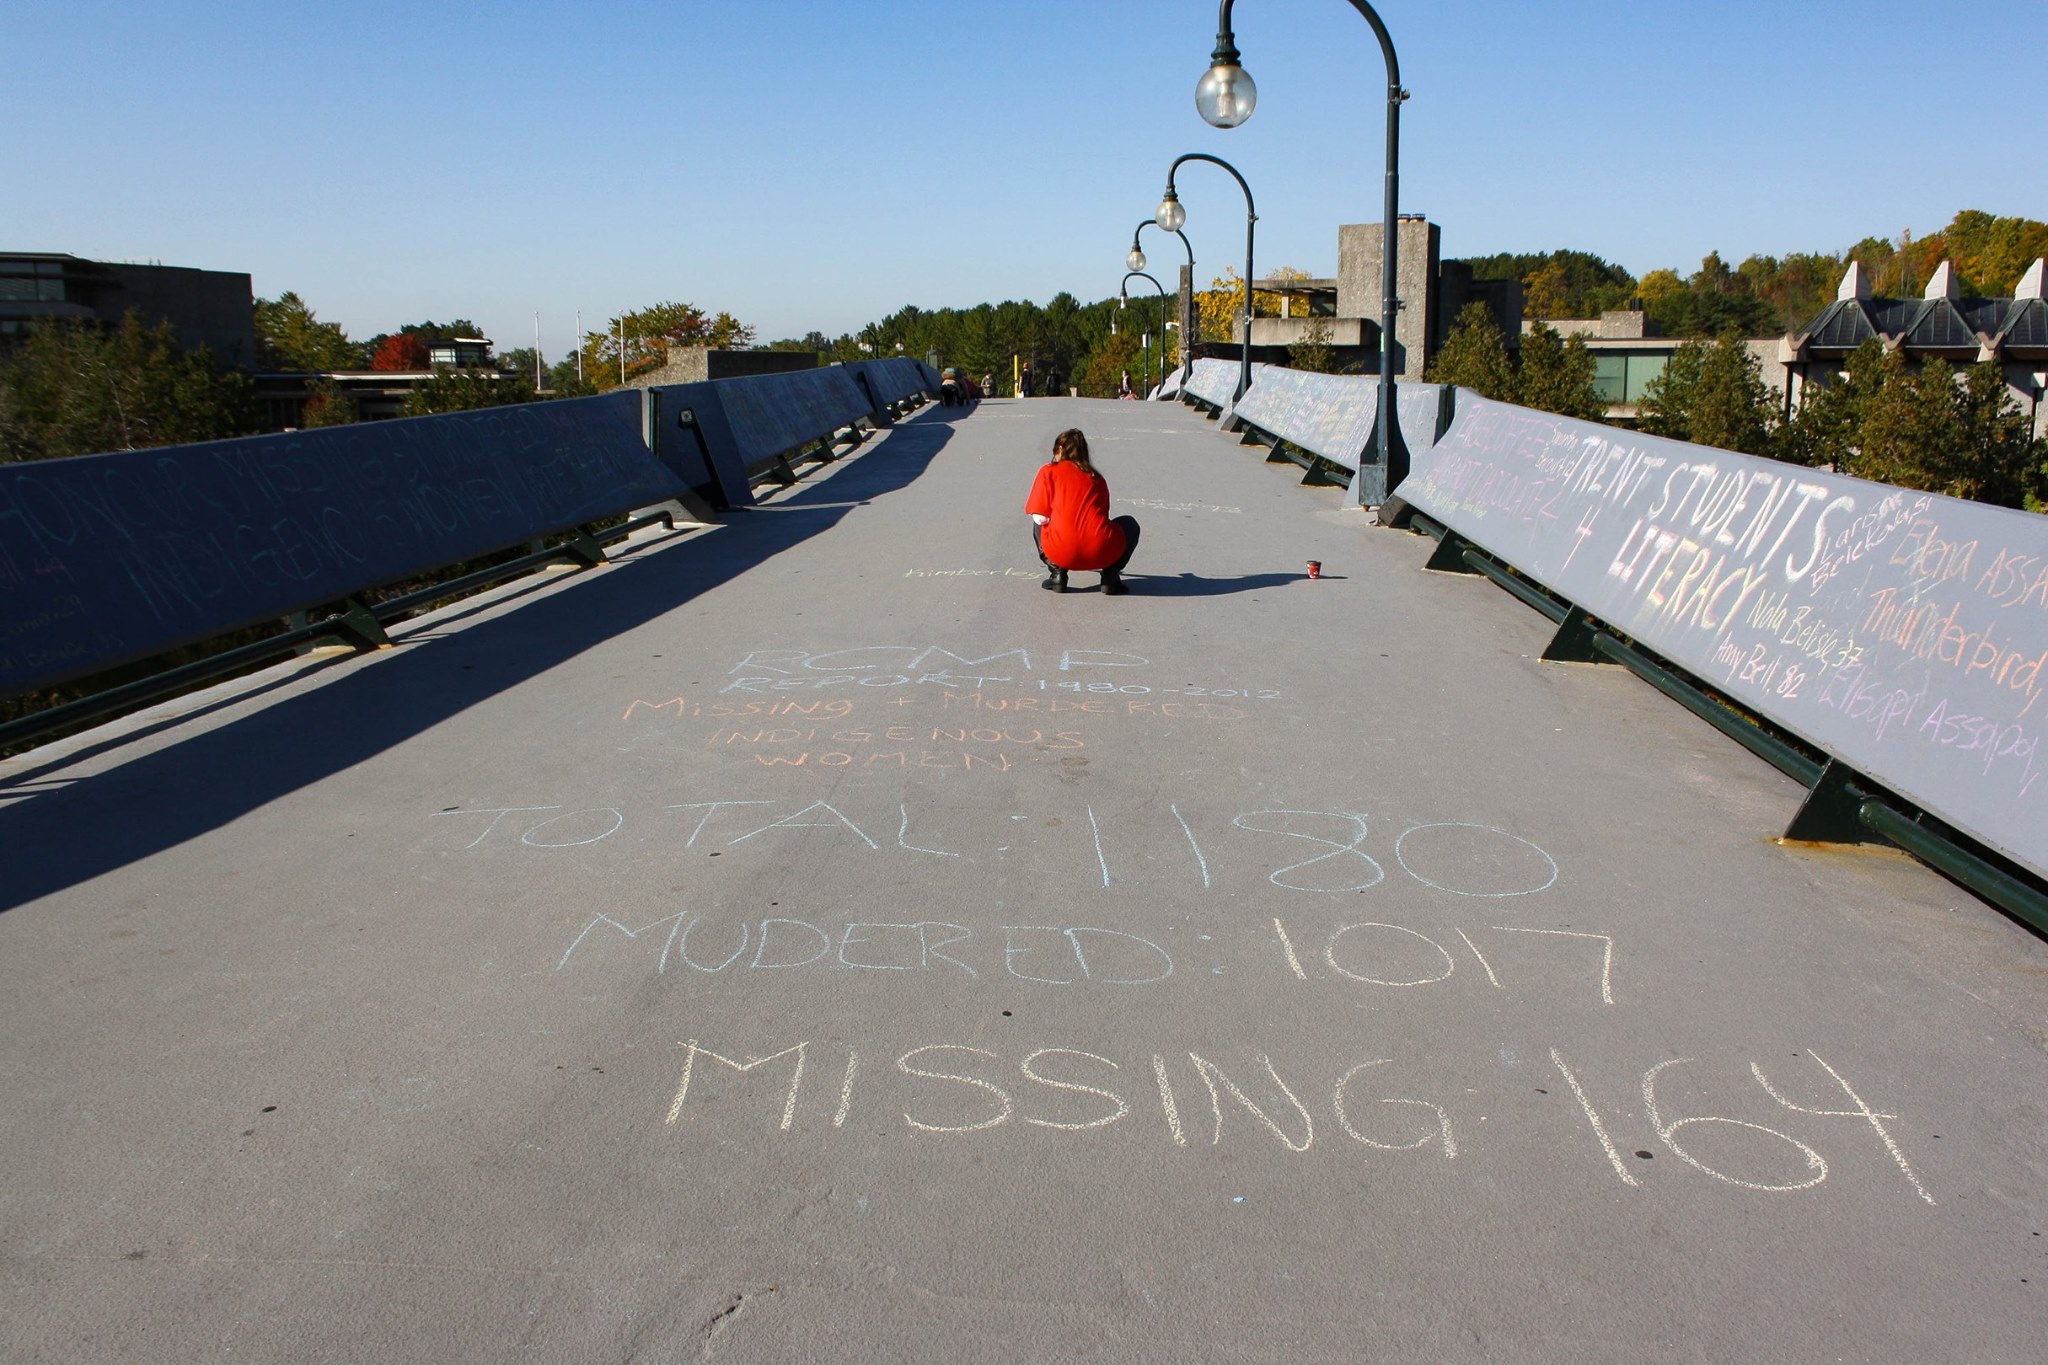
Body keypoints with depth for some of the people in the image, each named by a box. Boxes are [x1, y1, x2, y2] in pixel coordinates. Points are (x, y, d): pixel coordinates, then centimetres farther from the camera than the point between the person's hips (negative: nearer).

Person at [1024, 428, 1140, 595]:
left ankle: (1057, 574, 11)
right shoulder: (1097, 477, 22)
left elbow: (1040, 517, 6)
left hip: (1062, 554, -1)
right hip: (1102, 554, 1)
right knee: (1130, 525, 32)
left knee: (1038, 525, 33)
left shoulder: (1048, 471, 12)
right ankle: (1110, 576, 10)